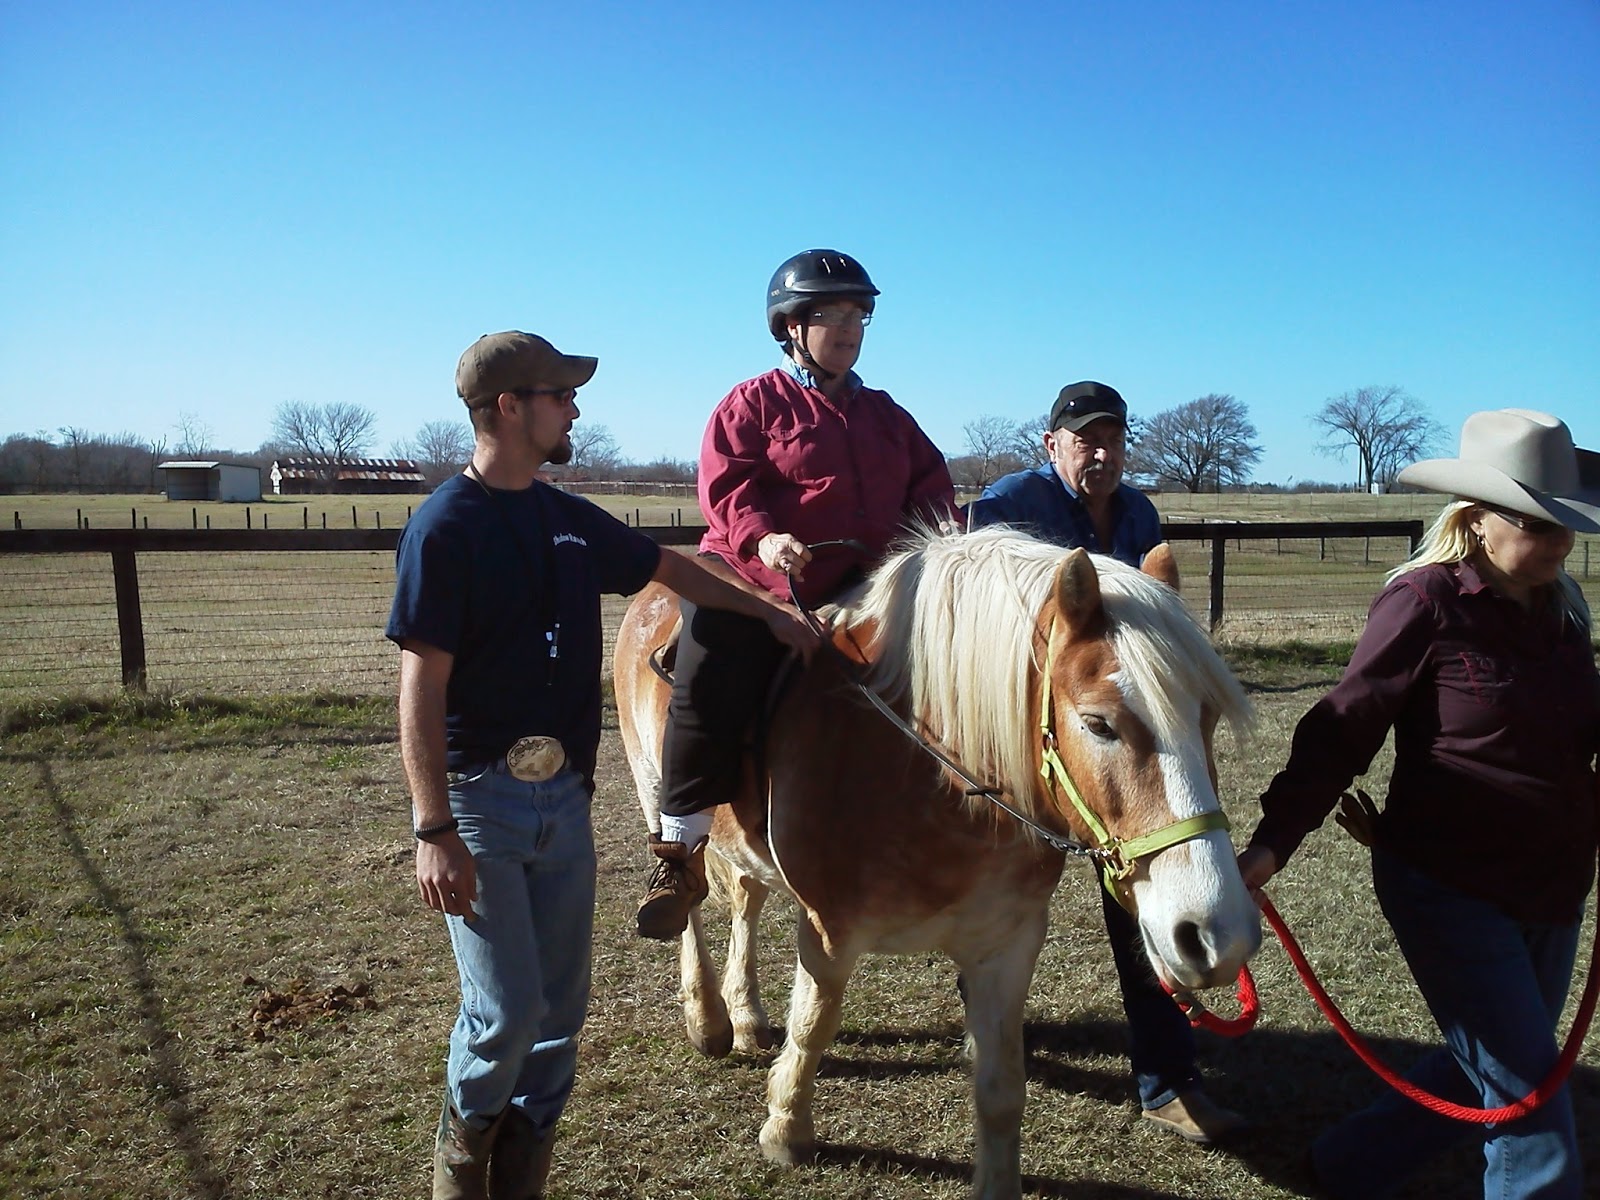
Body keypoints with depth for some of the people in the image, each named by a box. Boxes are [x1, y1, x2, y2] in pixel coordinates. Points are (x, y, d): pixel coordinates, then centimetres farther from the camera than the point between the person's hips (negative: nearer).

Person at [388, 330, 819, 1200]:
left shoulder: (571, 520, 8)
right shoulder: (446, 526, -12)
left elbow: (667, 567, 24)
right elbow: (421, 687, -15)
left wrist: (766, 611, 25)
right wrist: (434, 832, -19)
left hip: (566, 798, 6)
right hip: (482, 798, -6)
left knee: (560, 1010, 12)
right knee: (507, 1009, -4)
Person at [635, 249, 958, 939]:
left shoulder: (884, 413, 23)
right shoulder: (754, 403, 5)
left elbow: (930, 481, 22)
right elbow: (727, 488, -7)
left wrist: (930, 530, 0)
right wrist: (763, 539, -26)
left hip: (863, 589, 5)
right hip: (754, 578, -5)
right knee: (709, 688, -22)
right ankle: (681, 850, -7)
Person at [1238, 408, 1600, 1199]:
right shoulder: (1424, 602, -17)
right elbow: (1344, 729, -19)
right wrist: (1274, 840, -27)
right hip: (1447, 888, -8)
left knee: (1490, 1071, 19)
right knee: (1528, 1090, 0)